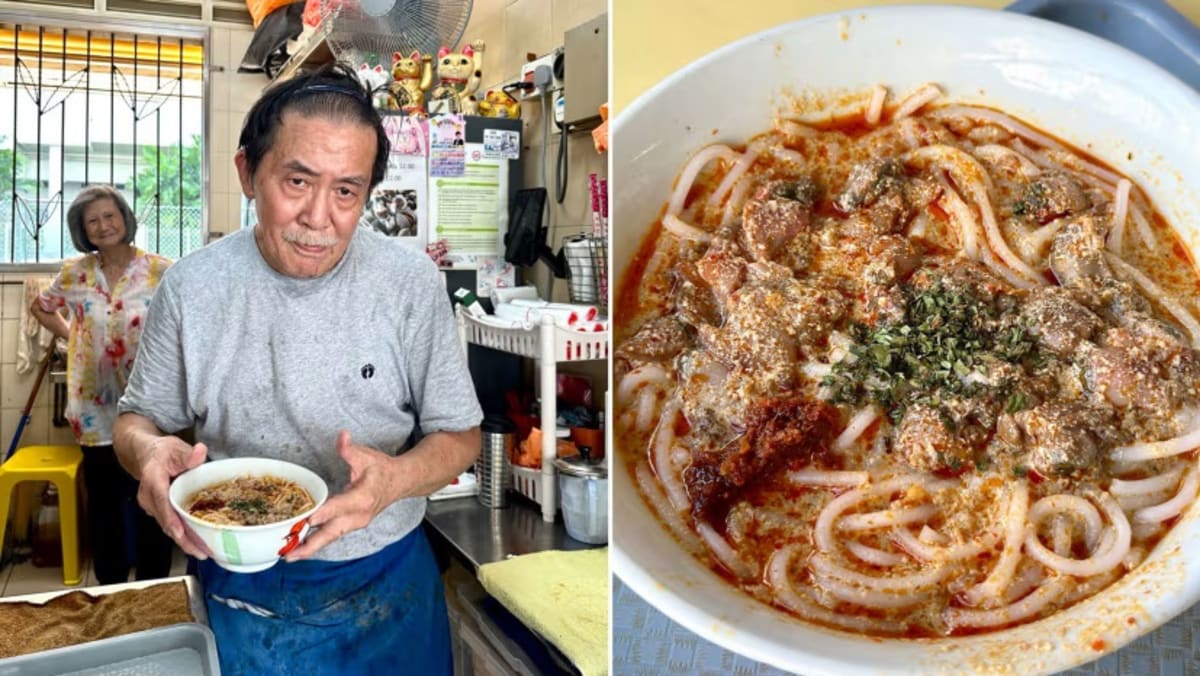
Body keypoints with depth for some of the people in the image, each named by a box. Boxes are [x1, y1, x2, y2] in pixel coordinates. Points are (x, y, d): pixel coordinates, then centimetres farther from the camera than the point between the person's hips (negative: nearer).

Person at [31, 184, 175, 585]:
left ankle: (153, 588, 21)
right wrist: (71, 335, 10)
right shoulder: (74, 273, 2)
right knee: (103, 500, 14)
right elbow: (41, 308, 20)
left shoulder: (159, 271, -8)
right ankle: (109, 589, 30)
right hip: (95, 410, 3)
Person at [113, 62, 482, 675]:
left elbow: (459, 435, -7)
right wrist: (148, 449, -19)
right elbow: (138, 416, 5)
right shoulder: (190, 286, -8)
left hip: (386, 584, 0)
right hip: (237, 594, 1)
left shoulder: (411, 281, -12)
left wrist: (397, 477, -28)